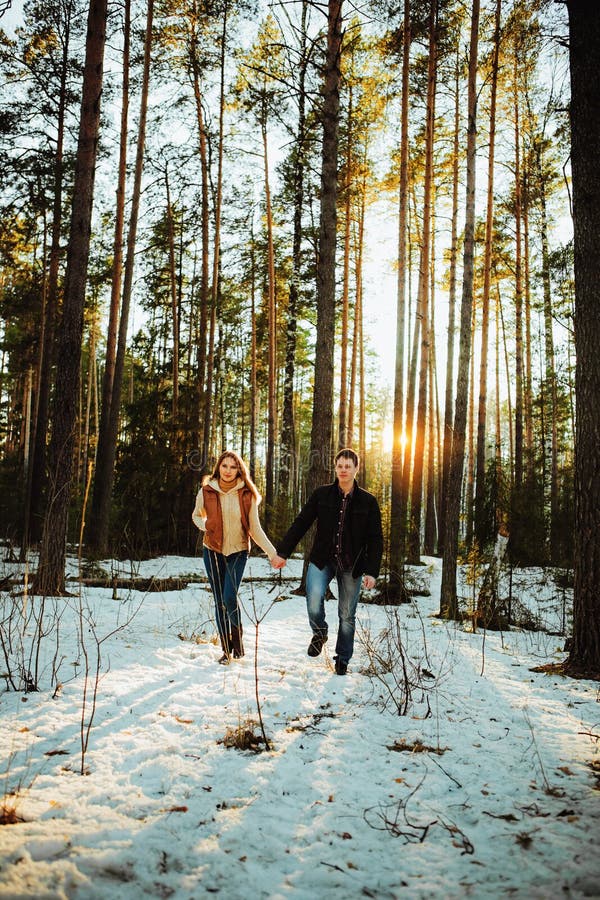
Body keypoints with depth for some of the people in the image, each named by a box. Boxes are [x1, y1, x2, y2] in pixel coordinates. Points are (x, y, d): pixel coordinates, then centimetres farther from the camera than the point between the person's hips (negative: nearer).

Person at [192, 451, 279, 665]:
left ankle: (238, 635, 12)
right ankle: (226, 649, 17)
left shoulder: (247, 494, -6)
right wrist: (205, 526, -7)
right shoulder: (206, 491, -4)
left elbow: (255, 529, 0)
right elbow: (196, 515, 14)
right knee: (219, 601, 3)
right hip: (213, 551, 1)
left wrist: (273, 553, -6)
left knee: (230, 597, -16)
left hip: (238, 551, -1)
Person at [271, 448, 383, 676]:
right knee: (314, 605, -21)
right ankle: (320, 633, 11)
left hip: (352, 566, 0)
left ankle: (342, 659, 28)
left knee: (347, 615, 7)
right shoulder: (322, 494, 0)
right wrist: (282, 552, -3)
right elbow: (300, 523, 2)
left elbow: (375, 539, 0)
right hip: (322, 560, 0)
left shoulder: (368, 501, -1)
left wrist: (372, 571, -9)